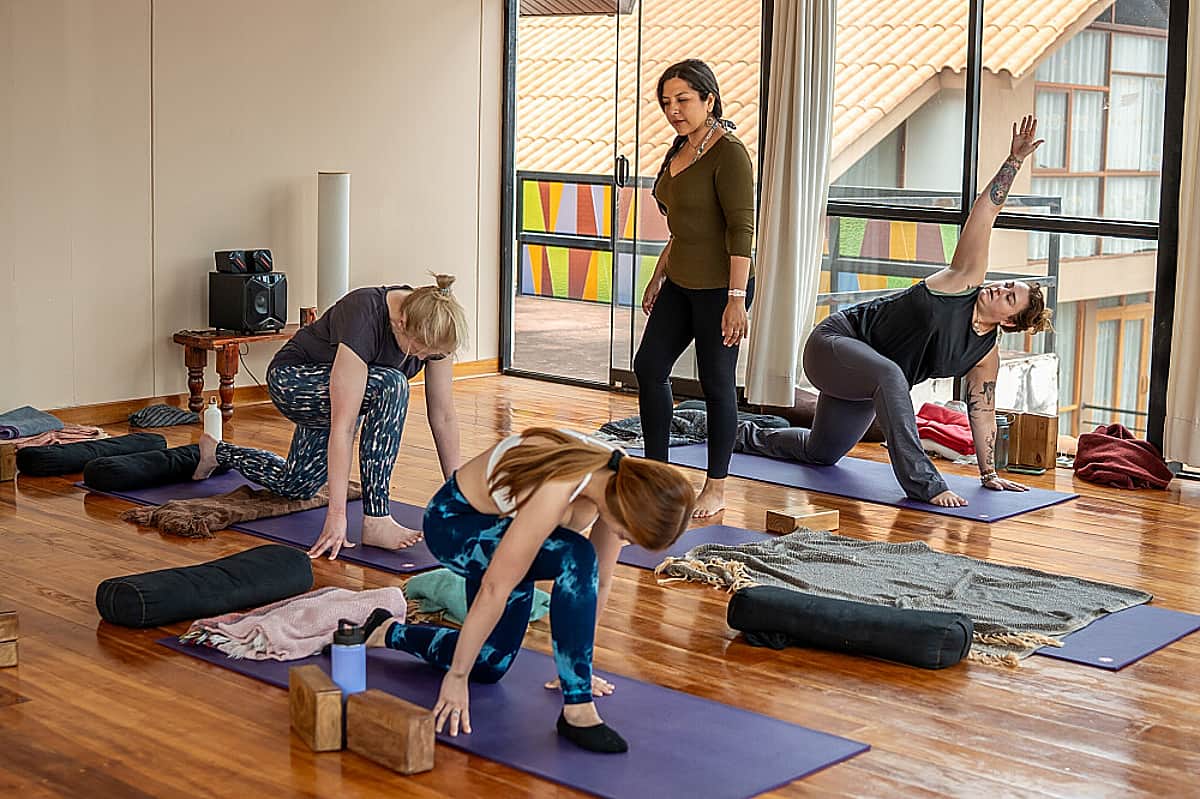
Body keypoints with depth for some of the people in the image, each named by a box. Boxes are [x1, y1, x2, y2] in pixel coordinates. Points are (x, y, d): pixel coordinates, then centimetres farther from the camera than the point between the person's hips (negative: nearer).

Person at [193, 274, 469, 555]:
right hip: (292, 381, -7)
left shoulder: (434, 326, -23)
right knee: (390, 386, -35)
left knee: (296, 485, 21)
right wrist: (337, 515, -43)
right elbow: (342, 427, -41)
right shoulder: (363, 319, -40)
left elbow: (443, 415, -14)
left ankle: (218, 452, 48)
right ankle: (375, 521, -30)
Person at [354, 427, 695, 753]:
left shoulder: (620, 480, -18)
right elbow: (495, 588, -33)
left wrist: (576, 663, 4)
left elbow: (599, 579, -5)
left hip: (502, 525, 8)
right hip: (453, 523, -8)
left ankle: (389, 632, 33)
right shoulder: (555, 493, -39)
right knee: (576, 558, -33)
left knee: (489, 665, 11)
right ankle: (578, 711, -26)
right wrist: (457, 676, -25)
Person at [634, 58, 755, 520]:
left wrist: (736, 299, -24)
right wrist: (659, 275, 22)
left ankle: (716, 488, 12)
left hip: (718, 288, -9)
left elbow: (741, 229, -19)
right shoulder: (680, 149, 11)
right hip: (680, 283, 9)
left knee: (717, 383, 0)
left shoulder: (728, 152, -15)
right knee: (649, 366, 11)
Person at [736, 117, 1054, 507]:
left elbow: (982, 412, 3)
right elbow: (985, 211, -19)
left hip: (866, 385, 7)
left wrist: (989, 473, 1)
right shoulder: (966, 280, -17)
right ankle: (922, 482, -39)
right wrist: (1014, 161, -24)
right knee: (890, 374, -40)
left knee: (821, 453, 20)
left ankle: (752, 437, 52)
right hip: (835, 341, -7)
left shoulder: (986, 355, -6)